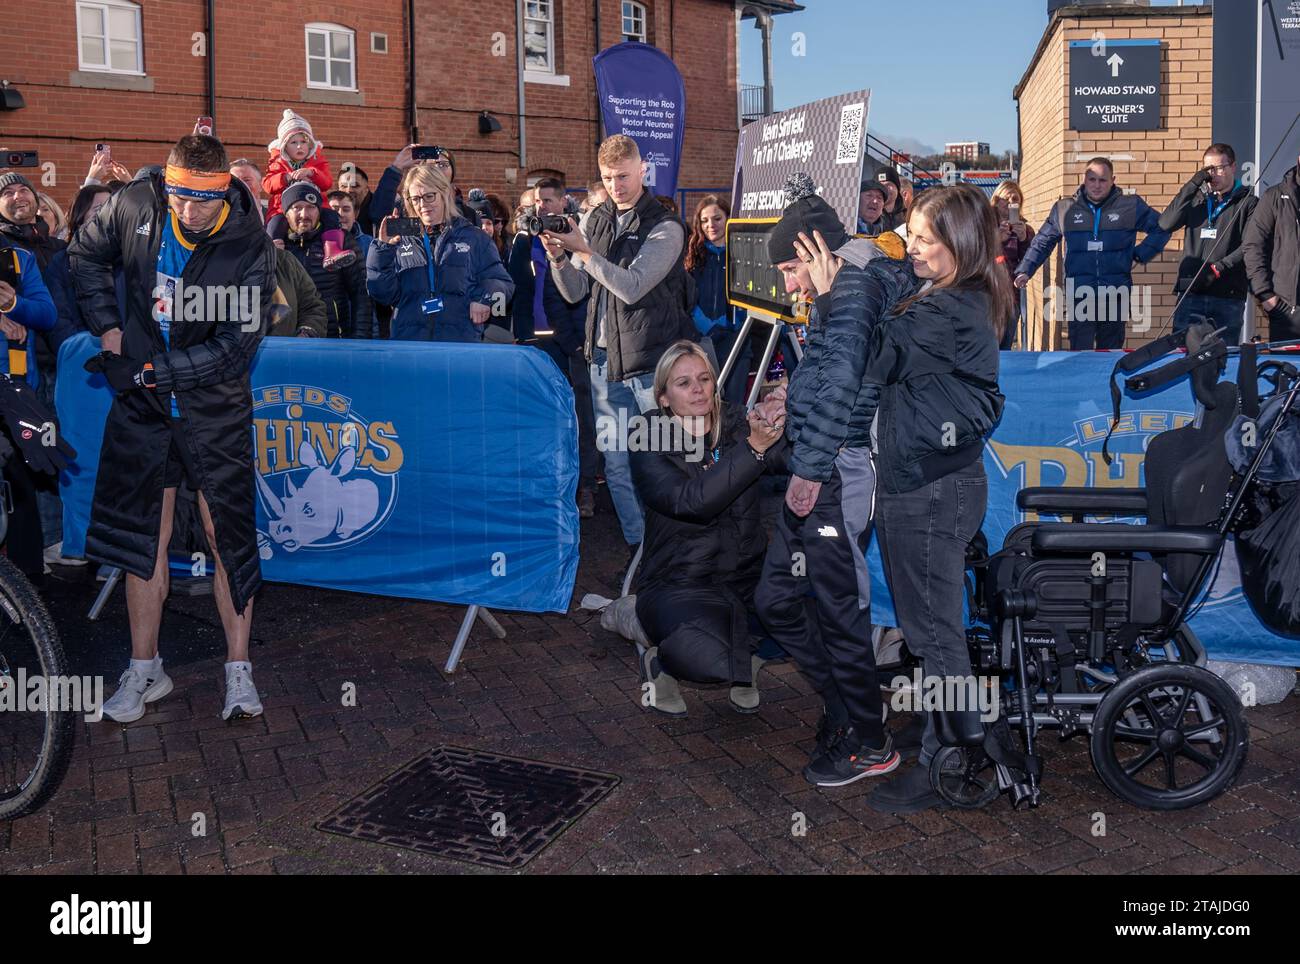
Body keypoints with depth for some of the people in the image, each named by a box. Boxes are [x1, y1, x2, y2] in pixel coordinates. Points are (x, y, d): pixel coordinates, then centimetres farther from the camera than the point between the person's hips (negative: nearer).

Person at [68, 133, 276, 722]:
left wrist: (148, 370, -21)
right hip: (141, 405, 3)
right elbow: (87, 254, 13)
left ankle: (238, 673, 11)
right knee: (142, 539, 7)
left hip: (215, 409, -3)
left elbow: (234, 347, -19)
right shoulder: (136, 204, -7)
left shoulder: (251, 248, -17)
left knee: (229, 539, -1)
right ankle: (144, 671, 19)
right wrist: (106, 325, 3)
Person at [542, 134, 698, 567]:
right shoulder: (594, 219, 11)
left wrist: (583, 250, -19)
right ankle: (637, 548, 19)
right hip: (603, 356, 6)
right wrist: (558, 257, -8)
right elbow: (574, 292, 10)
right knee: (616, 464, 9)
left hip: (648, 362, -5)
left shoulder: (665, 228, -6)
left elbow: (632, 286, -18)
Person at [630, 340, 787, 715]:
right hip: (678, 584, -4)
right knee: (711, 661, -33)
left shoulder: (737, 423, 4)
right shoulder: (651, 443, -6)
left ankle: (743, 668, 10)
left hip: (745, 581, 5)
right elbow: (690, 501, -24)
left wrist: (777, 429, -34)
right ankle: (659, 663, 5)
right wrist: (753, 447, -31)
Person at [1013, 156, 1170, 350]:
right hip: (1079, 296, -1)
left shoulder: (1132, 206, 5)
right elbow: (1041, 243, 14)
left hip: (1116, 296, 1)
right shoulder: (1064, 209, 7)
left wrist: (1139, 255, 5)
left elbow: (1162, 228, 13)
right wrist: (1024, 271, 4)